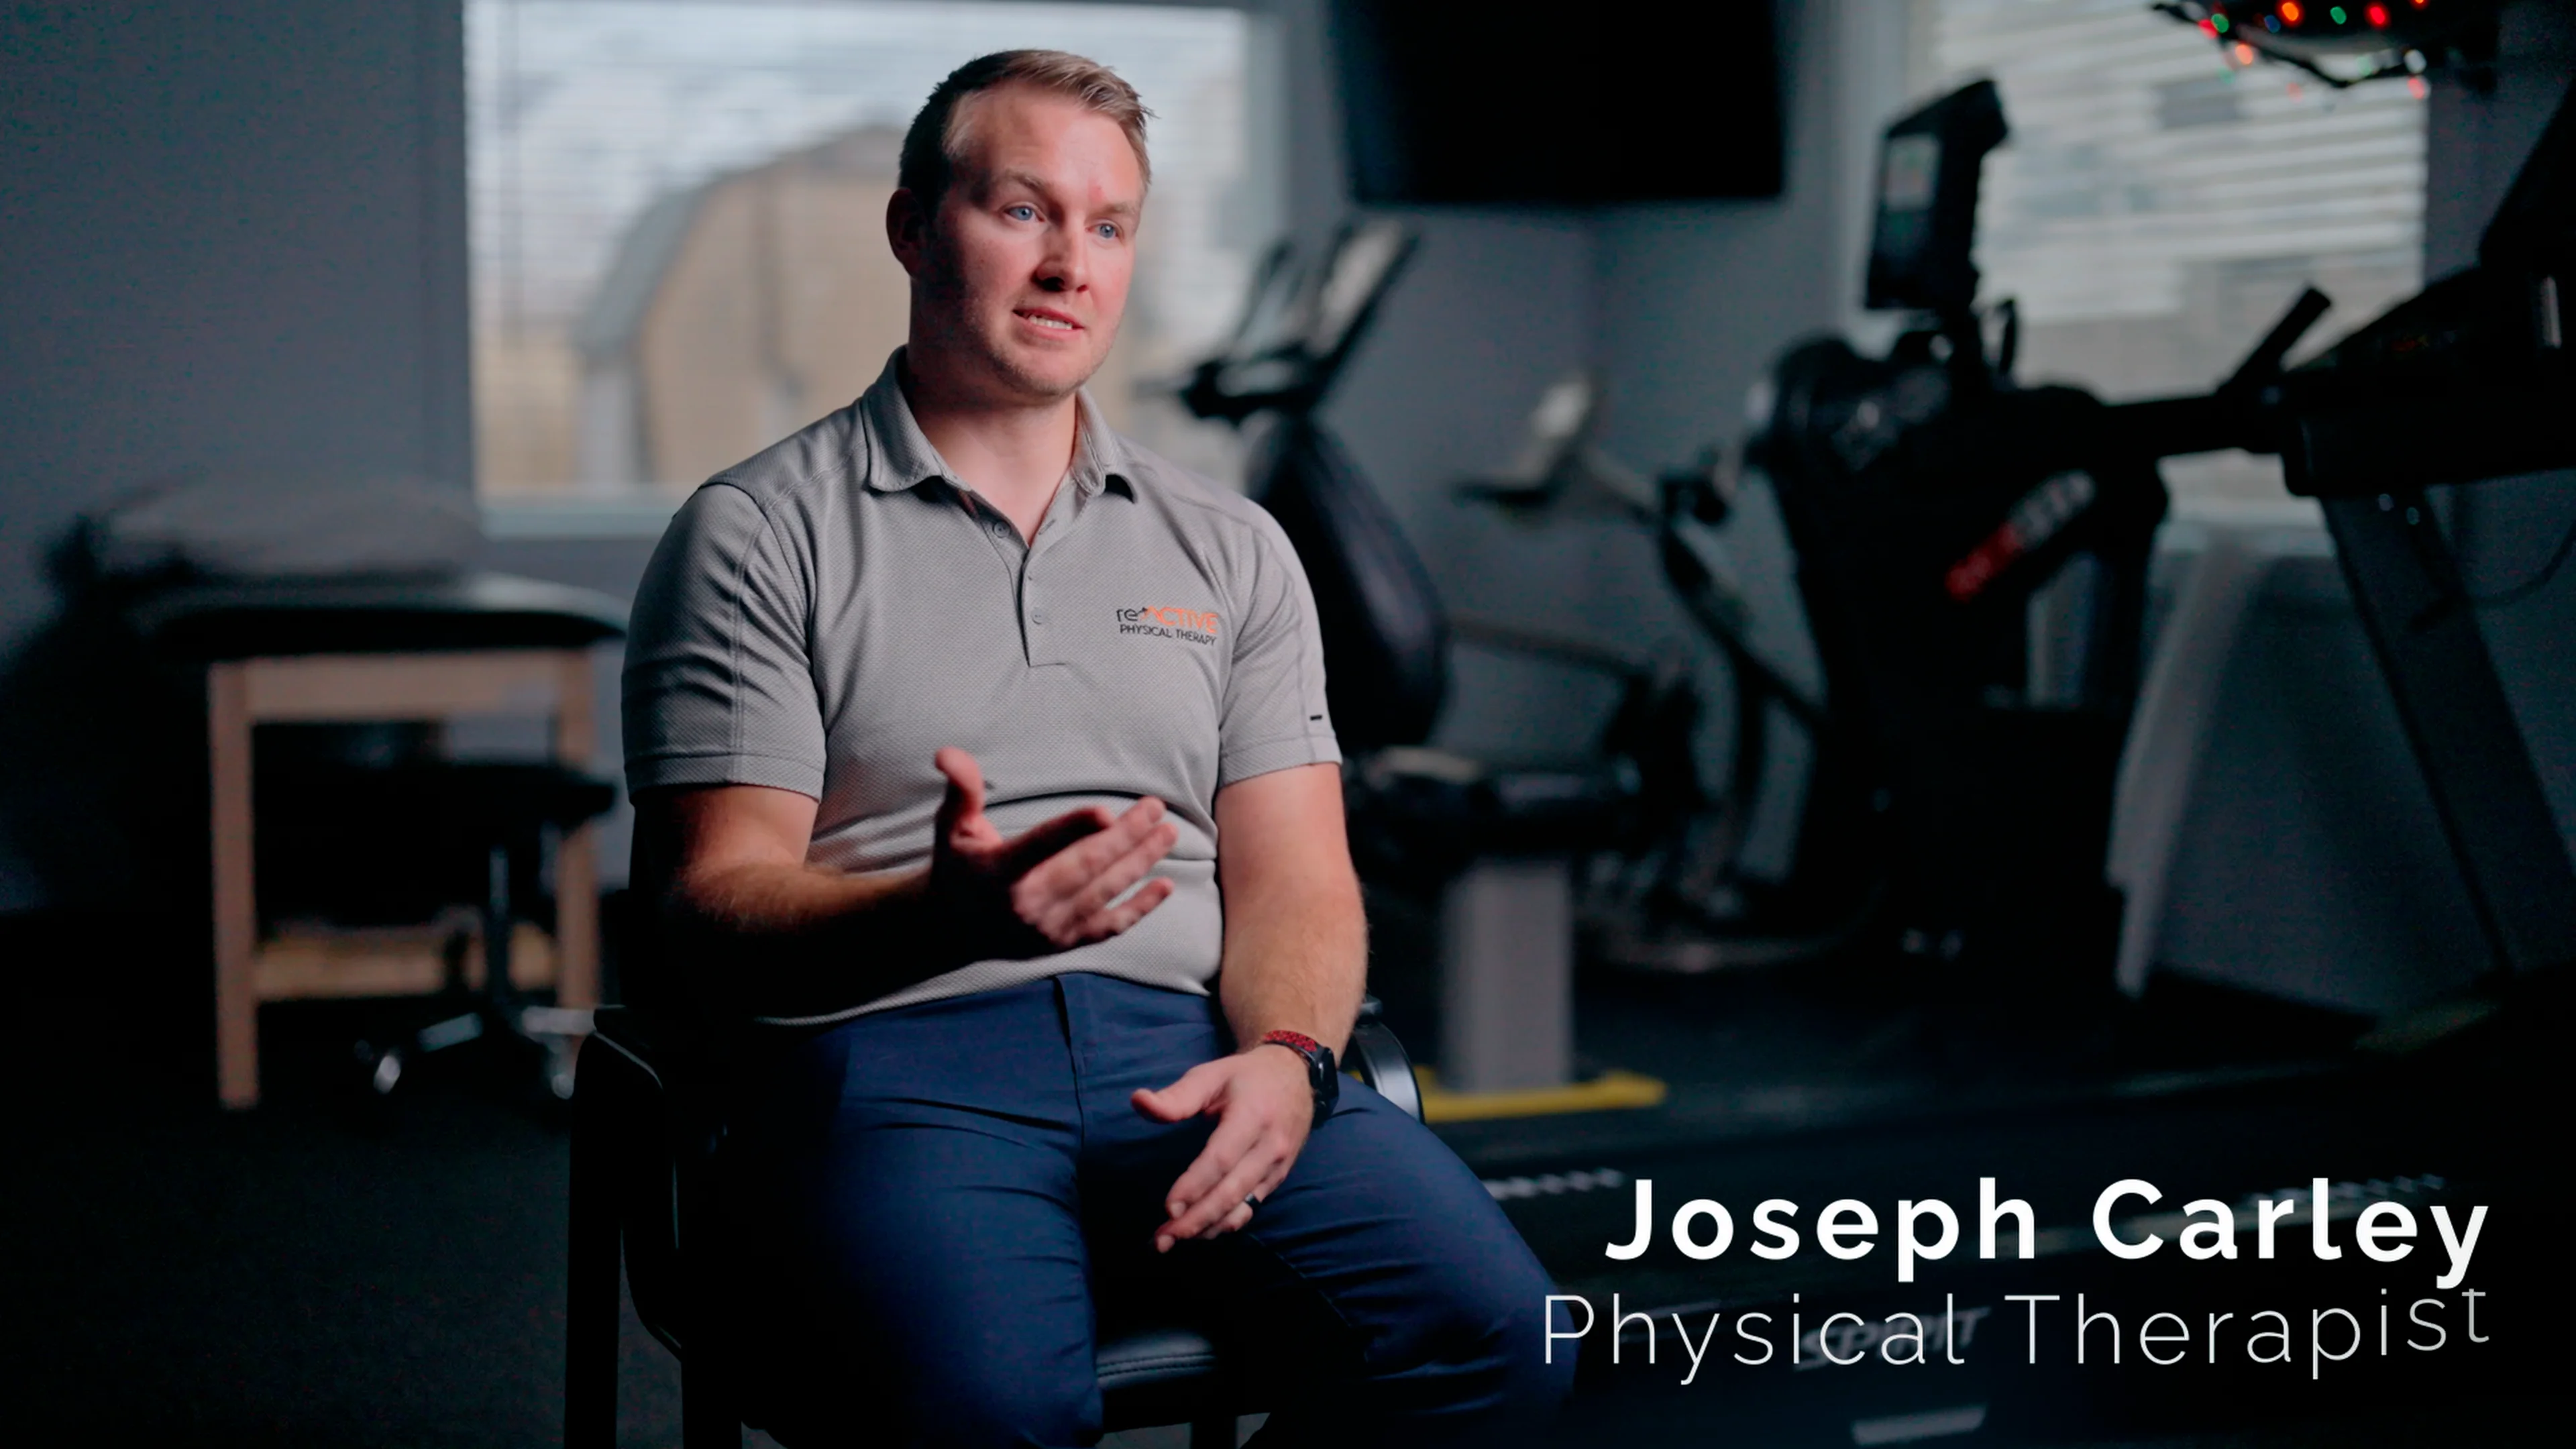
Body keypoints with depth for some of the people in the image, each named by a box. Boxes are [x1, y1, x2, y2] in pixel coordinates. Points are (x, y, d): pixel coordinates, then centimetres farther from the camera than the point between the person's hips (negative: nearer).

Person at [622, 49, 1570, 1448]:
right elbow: (718, 902, -1)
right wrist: (947, 916, -23)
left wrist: (1286, 1055, -11)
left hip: (1193, 1047, 4)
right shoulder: (758, 534, 7)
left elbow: (1294, 878, 12)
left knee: (1488, 1333, -23)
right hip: (892, 1055, -4)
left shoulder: (1230, 548, 20)